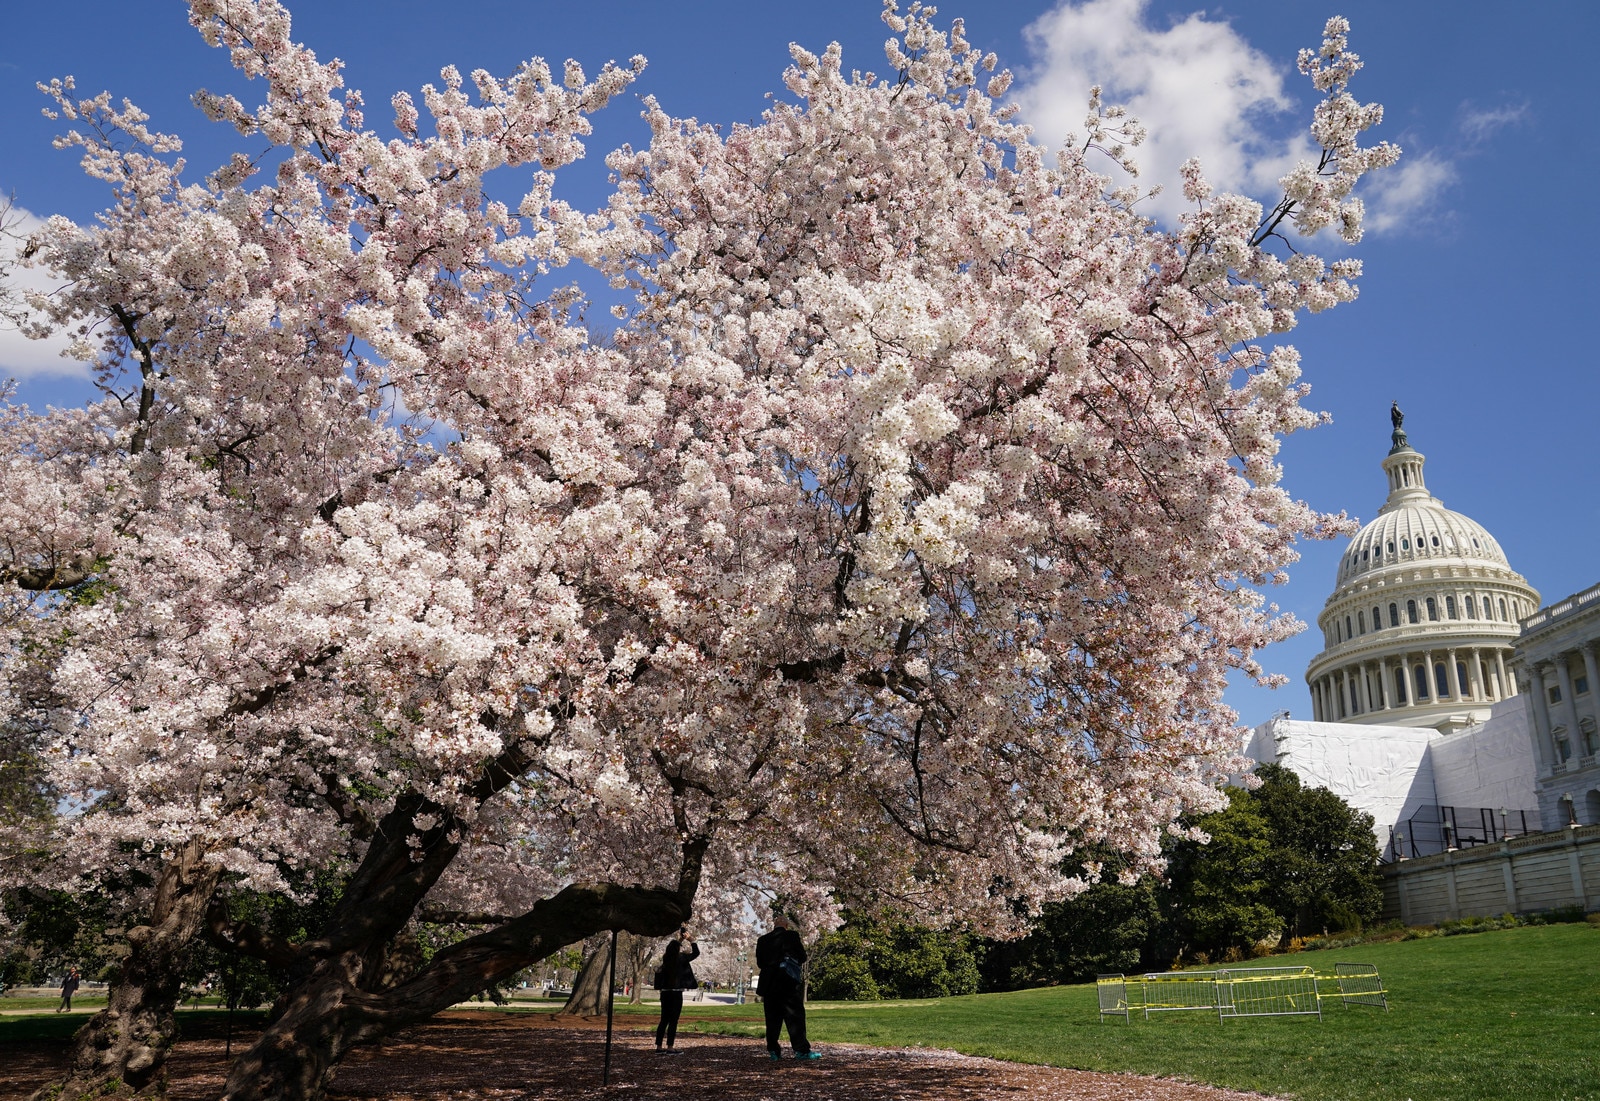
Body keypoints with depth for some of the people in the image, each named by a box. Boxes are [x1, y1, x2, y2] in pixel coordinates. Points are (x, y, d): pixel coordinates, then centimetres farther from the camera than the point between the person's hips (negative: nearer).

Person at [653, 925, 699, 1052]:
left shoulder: (666, 958, 9)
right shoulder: (680, 958, -9)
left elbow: (673, 948, 30)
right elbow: (696, 953, 0)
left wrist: (681, 939, 39)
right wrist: (692, 941, 11)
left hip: (665, 992, 7)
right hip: (676, 992, -7)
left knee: (664, 1020, 12)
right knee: (673, 1021, -3)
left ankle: (659, 1046, 13)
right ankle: (669, 1047, -3)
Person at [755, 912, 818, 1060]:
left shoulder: (763, 940, 6)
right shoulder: (792, 936, -4)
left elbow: (759, 963, 9)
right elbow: (802, 957, 1)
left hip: (769, 984, 4)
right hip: (789, 983, -4)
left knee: (772, 1018, 8)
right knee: (795, 1017, -1)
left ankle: (773, 1051, 7)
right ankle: (801, 1050, -4)